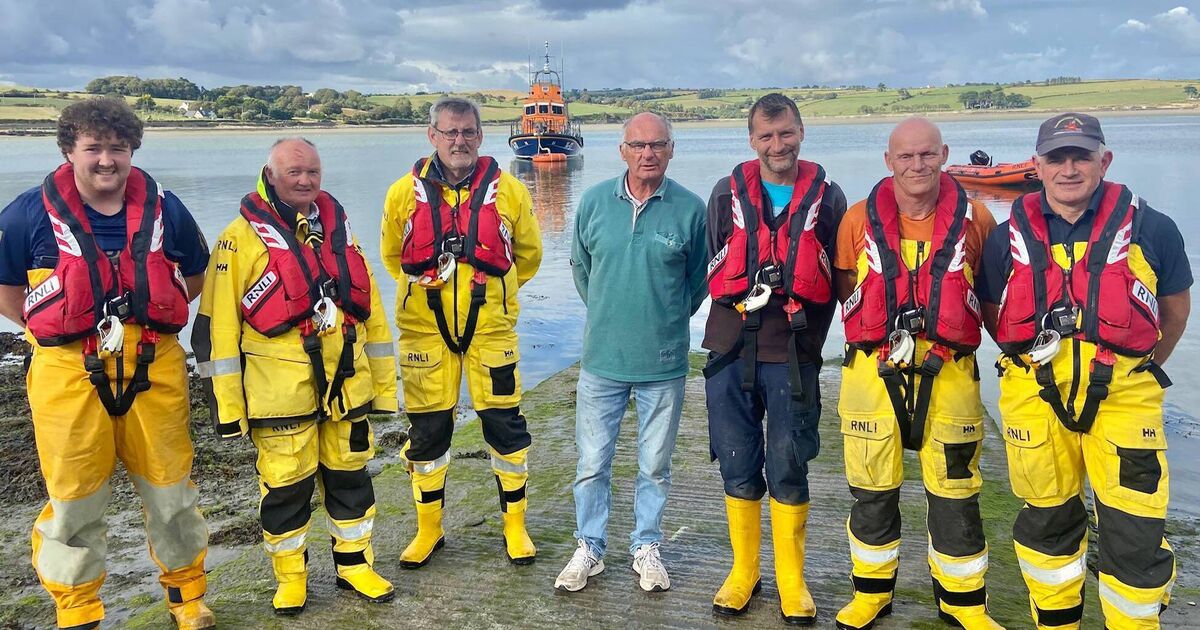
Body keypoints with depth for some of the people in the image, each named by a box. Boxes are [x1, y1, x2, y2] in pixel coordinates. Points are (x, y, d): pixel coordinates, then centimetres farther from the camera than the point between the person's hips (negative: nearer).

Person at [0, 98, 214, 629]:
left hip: (154, 370, 2)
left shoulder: (163, 209, 3)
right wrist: (54, 331, 0)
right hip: (69, 375, -2)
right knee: (74, 500, 7)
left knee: (170, 488, 12)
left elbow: (196, 274, 17)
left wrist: (149, 320, 8)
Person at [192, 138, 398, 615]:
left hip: (346, 386, 5)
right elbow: (218, 326, -7)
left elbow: (370, 312, 15)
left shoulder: (338, 230, 11)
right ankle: (290, 576, 24)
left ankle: (354, 564, 30)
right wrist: (227, 404, -10)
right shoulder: (243, 237, -5)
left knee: (349, 474, 13)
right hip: (280, 392, -4)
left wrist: (383, 383, 14)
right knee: (286, 483, 4)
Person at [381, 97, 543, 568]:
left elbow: (528, 254, 12)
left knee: (505, 424, 3)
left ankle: (515, 526, 21)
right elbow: (392, 255, 15)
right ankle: (428, 529, 26)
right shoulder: (404, 193, 0)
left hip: (490, 327, 0)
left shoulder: (508, 192, -2)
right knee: (427, 431, 8)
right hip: (425, 330, 1)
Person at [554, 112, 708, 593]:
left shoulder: (690, 208, -6)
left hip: (664, 363, -1)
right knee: (592, 462, 8)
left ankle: (646, 548, 29)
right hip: (601, 357, 1)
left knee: (655, 465, 11)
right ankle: (589, 548, 25)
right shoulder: (594, 201, -1)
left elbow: (699, 278, 8)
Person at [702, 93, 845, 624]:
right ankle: (744, 571, 24)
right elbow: (712, 270, 11)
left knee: (789, 469, 4)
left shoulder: (826, 197, 3)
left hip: (794, 356, -1)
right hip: (732, 352, 1)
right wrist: (744, 300, -2)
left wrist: (808, 334, 1)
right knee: (738, 466, 8)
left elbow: (839, 278, 6)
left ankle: (791, 579, 21)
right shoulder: (728, 194, 6)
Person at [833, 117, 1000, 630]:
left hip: (949, 373, 0)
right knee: (872, 490, 11)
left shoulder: (975, 218, 0)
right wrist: (882, 335, -1)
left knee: (954, 492, 8)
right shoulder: (859, 219, 1)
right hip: (873, 371, 1)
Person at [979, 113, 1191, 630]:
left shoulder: (1150, 229, -1)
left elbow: (1175, 309, 13)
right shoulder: (1009, 238, 2)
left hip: (1123, 396, -1)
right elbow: (993, 315, 14)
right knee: (1046, 516, 14)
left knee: (1133, 527, -2)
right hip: (1035, 395, 2)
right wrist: (1035, 361, 12)